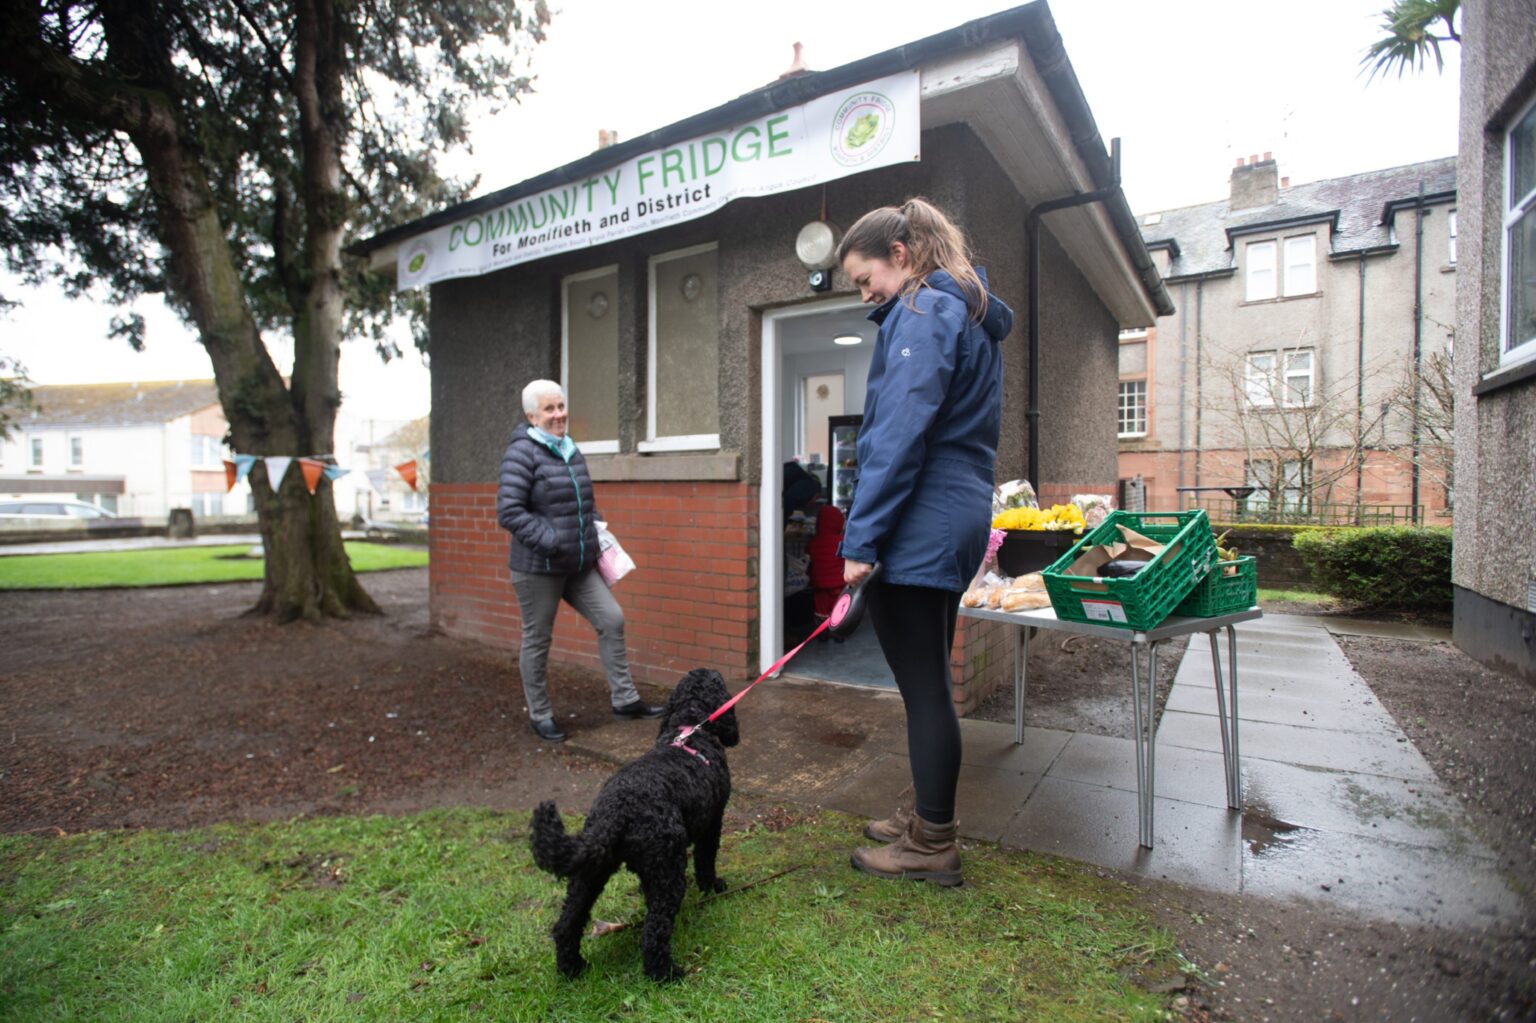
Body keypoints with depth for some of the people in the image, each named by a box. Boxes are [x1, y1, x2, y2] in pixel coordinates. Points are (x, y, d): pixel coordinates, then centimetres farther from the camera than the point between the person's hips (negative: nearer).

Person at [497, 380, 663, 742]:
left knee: (612, 619, 2)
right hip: (538, 568, -7)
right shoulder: (522, 453, -12)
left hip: (580, 565, 7)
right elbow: (509, 512, -20)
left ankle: (625, 699, 14)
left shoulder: (570, 450, 12)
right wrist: (551, 542, -24)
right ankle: (540, 715, 23)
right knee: (537, 640, 6)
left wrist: (597, 532, 10)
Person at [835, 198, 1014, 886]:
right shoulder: (969, 314, 22)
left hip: (919, 527, -11)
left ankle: (933, 846, 14)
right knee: (928, 681, 17)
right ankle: (929, 819, 32)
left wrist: (861, 538, -20)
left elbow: (900, 434, -20)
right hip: (956, 520, 11)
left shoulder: (922, 312, -9)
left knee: (923, 687, 0)